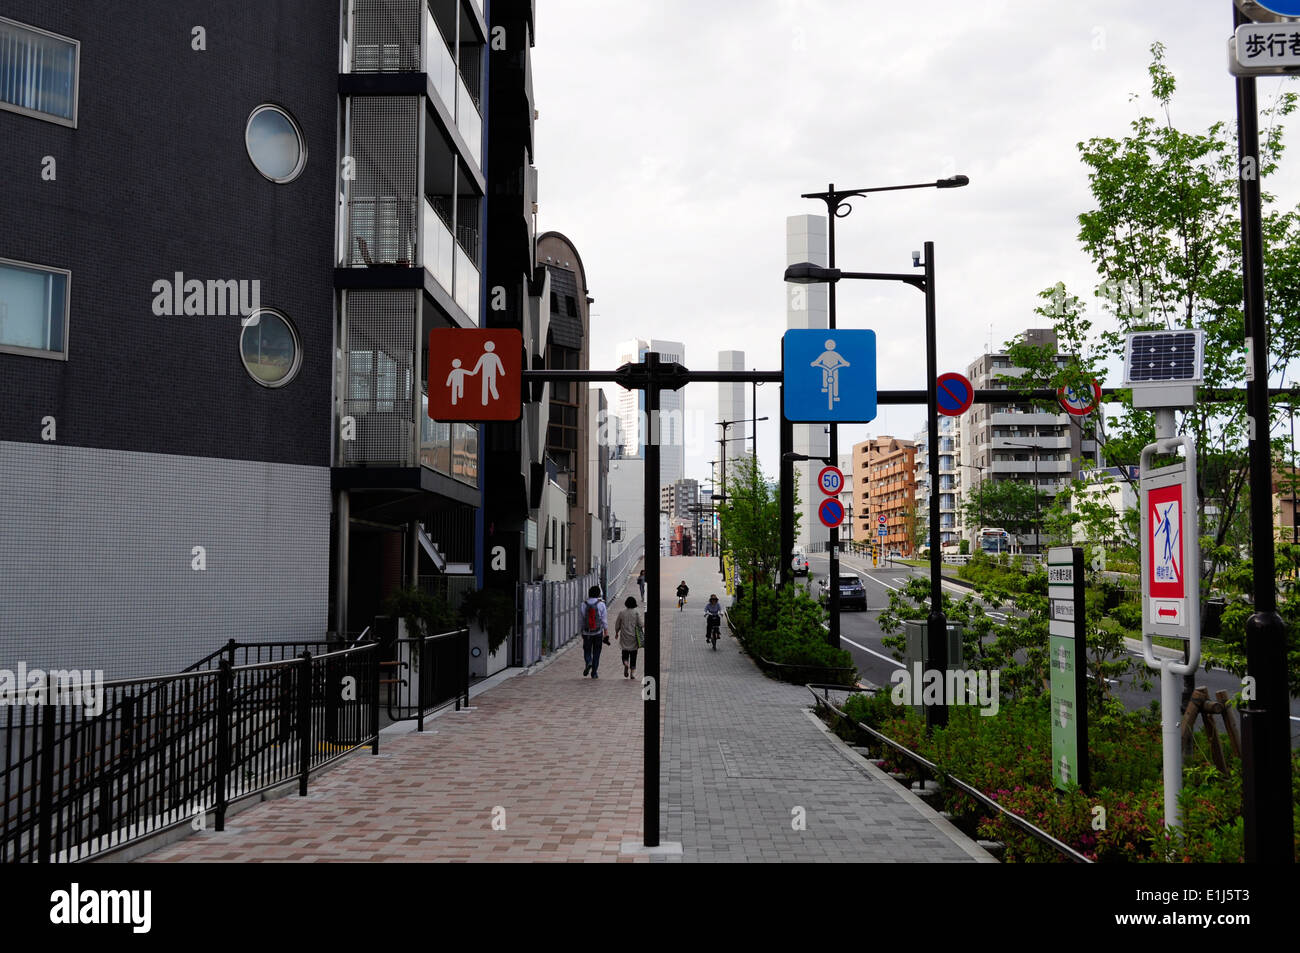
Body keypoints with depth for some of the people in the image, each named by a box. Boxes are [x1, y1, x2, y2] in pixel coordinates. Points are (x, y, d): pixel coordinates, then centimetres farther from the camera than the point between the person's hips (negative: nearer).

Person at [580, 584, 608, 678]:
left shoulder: (584, 605, -3)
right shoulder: (601, 604, -7)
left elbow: (581, 620, 1)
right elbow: (604, 621, -8)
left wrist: (582, 632, 14)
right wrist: (606, 635, -5)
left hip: (587, 633, 1)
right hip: (598, 633, 0)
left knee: (587, 651, 15)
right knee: (596, 653, 10)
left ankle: (588, 663, -14)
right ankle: (594, 673, 11)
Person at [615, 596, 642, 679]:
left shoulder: (621, 613, -2)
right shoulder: (636, 613, -7)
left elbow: (617, 625, 4)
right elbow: (640, 624, -6)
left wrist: (617, 633, 20)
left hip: (624, 637, 1)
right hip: (634, 637, -1)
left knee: (625, 653, 14)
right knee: (633, 655, 7)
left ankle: (625, 663, -16)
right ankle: (632, 672, 5)